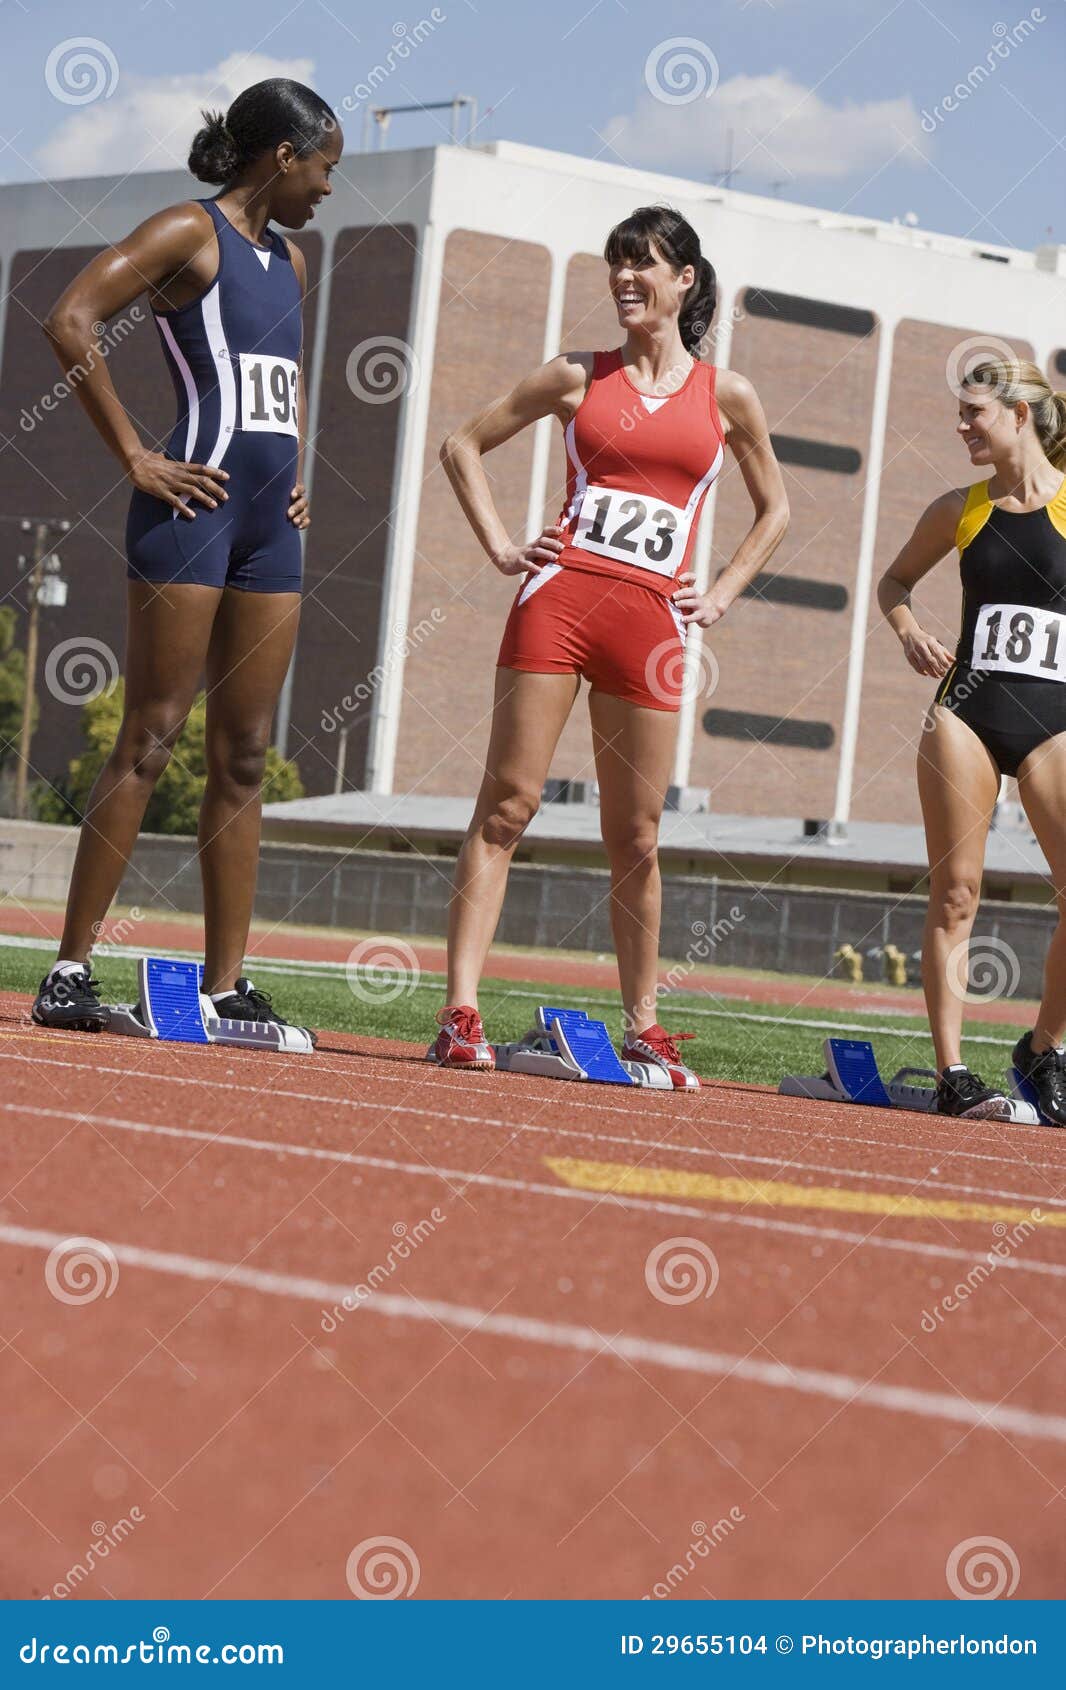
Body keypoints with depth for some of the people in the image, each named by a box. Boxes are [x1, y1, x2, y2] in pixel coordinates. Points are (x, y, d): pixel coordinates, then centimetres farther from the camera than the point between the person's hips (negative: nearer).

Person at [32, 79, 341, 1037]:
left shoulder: (289, 262, 19)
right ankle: (71, 969, -7)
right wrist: (134, 457, -16)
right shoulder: (190, 234, -5)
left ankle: (227, 985, 8)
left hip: (270, 523, 8)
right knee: (152, 738, -9)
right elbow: (71, 322, -17)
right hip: (196, 501, -8)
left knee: (245, 753, 6)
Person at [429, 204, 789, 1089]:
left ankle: (642, 1026, 14)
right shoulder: (579, 377, 9)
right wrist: (501, 546, 6)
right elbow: (465, 444, 17)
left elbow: (774, 509, 22)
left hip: (652, 619, 1)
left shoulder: (726, 395, 10)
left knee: (637, 837, 4)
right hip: (561, 599, -1)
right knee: (506, 806, -7)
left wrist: (719, 595, 10)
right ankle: (461, 1013, -11)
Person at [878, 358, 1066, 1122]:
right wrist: (909, 630, 4)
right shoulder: (960, 510, 9)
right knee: (955, 894, -3)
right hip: (968, 709, 2)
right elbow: (895, 580, 24)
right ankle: (953, 1071, 0)